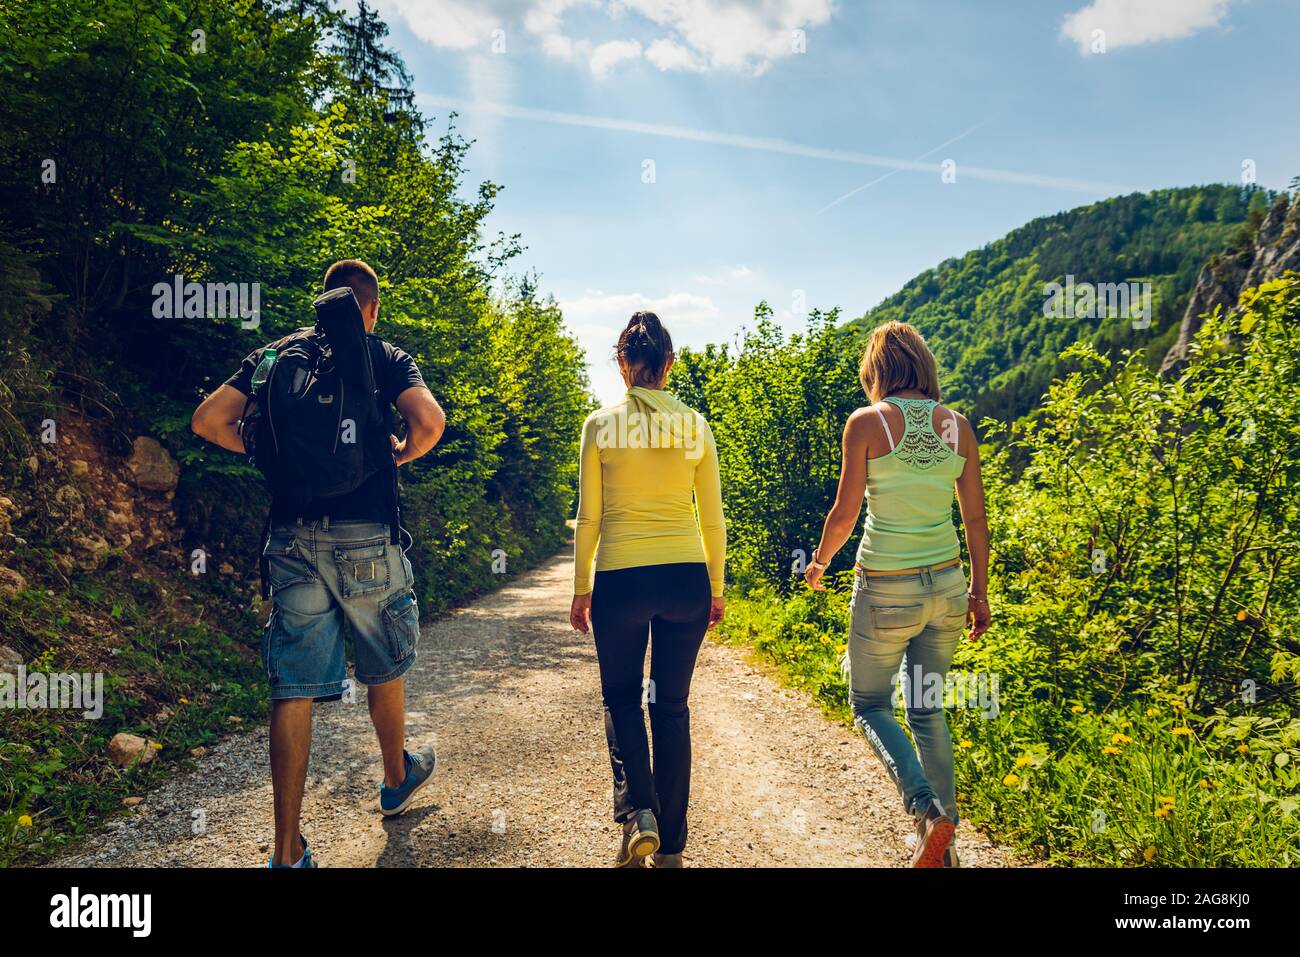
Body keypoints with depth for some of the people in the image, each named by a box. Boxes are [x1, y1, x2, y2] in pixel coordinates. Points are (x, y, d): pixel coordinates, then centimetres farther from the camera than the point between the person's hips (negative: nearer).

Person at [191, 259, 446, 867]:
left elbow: (208, 420, 2)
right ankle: (397, 779, 41)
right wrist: (404, 452, 5)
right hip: (365, 537, -2)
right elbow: (430, 420, -16)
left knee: (293, 688, 3)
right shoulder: (386, 357, 1)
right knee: (384, 667, 20)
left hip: (291, 539, 3)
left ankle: (287, 851, 5)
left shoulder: (273, 354, 10)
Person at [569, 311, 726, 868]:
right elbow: (712, 519, 6)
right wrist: (715, 587, 16)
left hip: (620, 580, -2)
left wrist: (581, 588, 9)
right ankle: (670, 846, 21)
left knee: (622, 699, 18)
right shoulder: (695, 425, 3)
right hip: (686, 578, 2)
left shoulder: (601, 425, -3)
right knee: (671, 706, 14)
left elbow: (588, 519, -1)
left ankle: (638, 813, -2)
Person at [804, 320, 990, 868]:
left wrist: (819, 562, 11)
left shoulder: (867, 422, -9)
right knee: (927, 710, 19)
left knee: (870, 706, 14)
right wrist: (979, 590, 16)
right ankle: (942, 845, 23)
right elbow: (975, 518, 6)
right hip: (946, 584, 5)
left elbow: (845, 512, -8)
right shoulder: (957, 425, 3)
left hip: (886, 587, -5)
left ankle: (929, 813, -7)